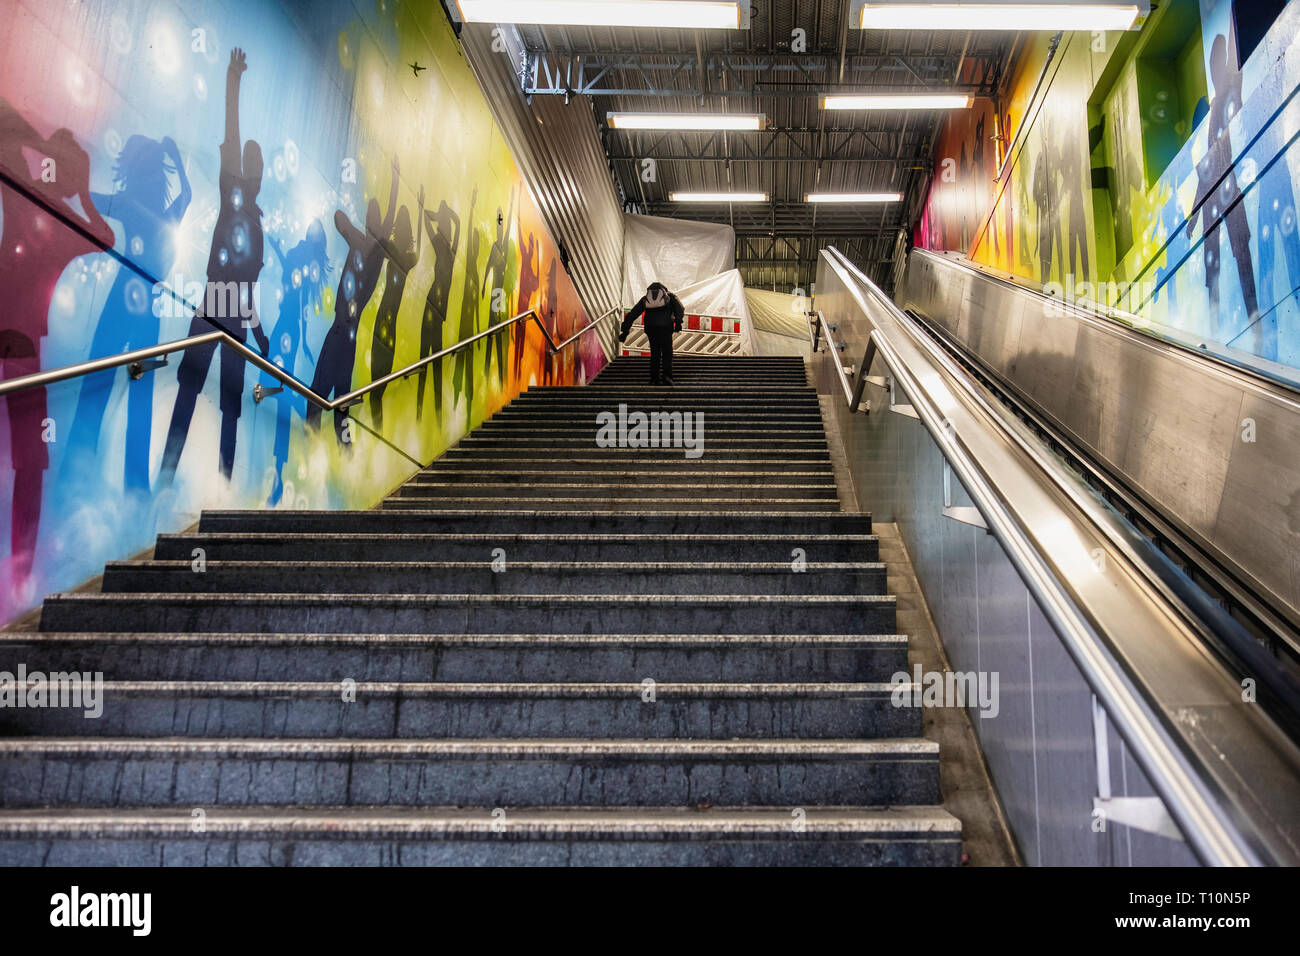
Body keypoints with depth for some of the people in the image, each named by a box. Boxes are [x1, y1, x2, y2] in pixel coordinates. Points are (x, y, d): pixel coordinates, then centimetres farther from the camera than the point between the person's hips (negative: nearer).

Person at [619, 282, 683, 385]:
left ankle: (654, 379, 7)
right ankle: (666, 376, -10)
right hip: (665, 326, -2)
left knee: (654, 354, 12)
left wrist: (625, 331, 19)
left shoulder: (645, 298, 28)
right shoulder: (670, 296, 24)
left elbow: (632, 315, 21)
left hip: (650, 327, 2)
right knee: (667, 353, 6)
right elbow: (679, 308, 3)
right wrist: (678, 322, -8)